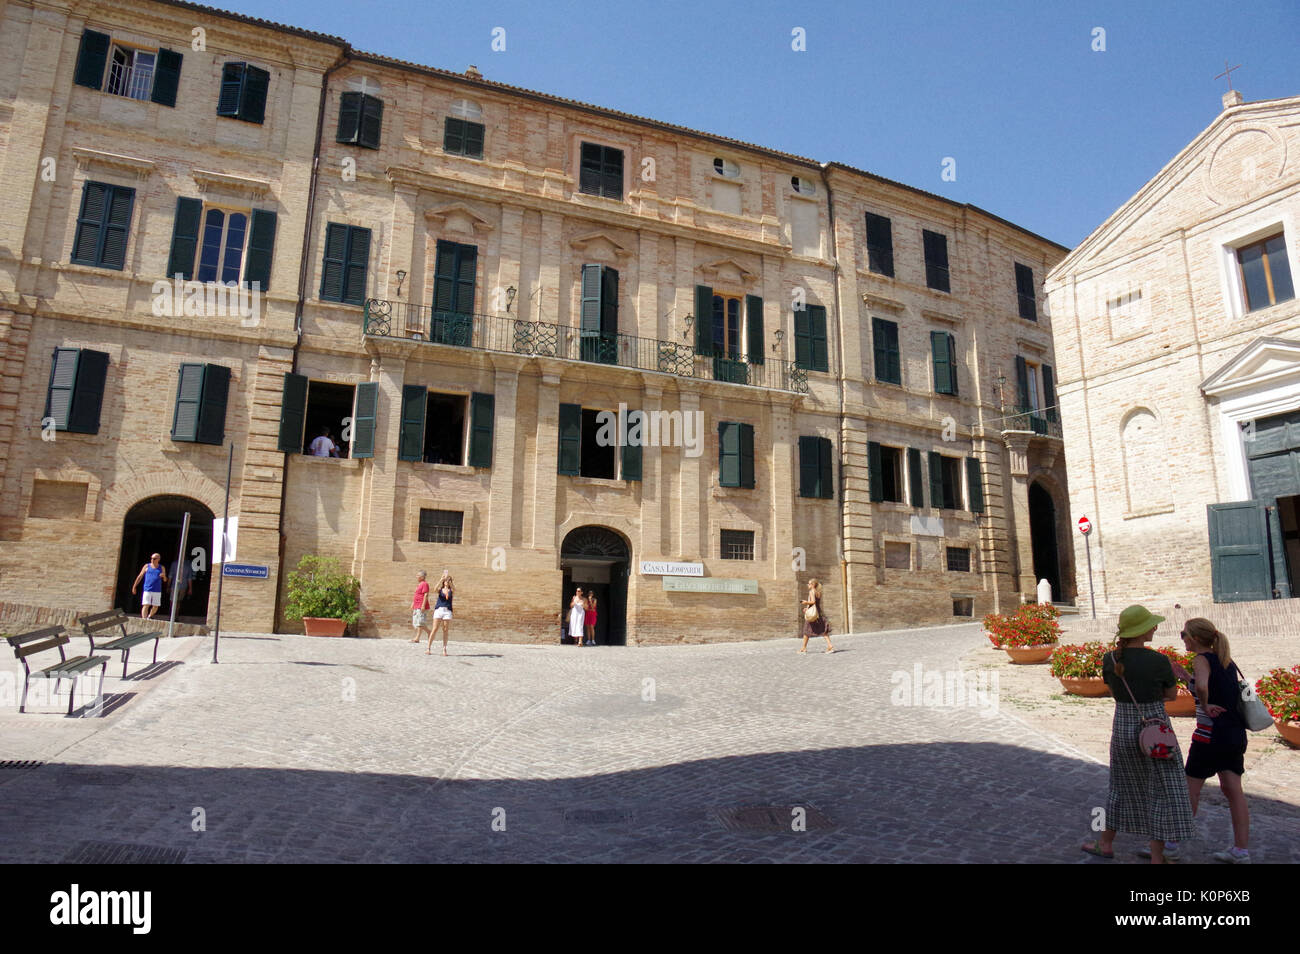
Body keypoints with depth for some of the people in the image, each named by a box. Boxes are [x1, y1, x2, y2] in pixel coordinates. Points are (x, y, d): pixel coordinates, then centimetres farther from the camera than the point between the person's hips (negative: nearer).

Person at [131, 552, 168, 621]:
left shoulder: (162, 568, 9)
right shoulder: (147, 566, 6)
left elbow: (165, 580, 11)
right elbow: (140, 576, 10)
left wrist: (164, 576, -12)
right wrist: (134, 586, 8)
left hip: (157, 591, 2)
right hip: (147, 590, -2)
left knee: (155, 606, 4)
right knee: (146, 605, -11)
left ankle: (149, 617, 26)